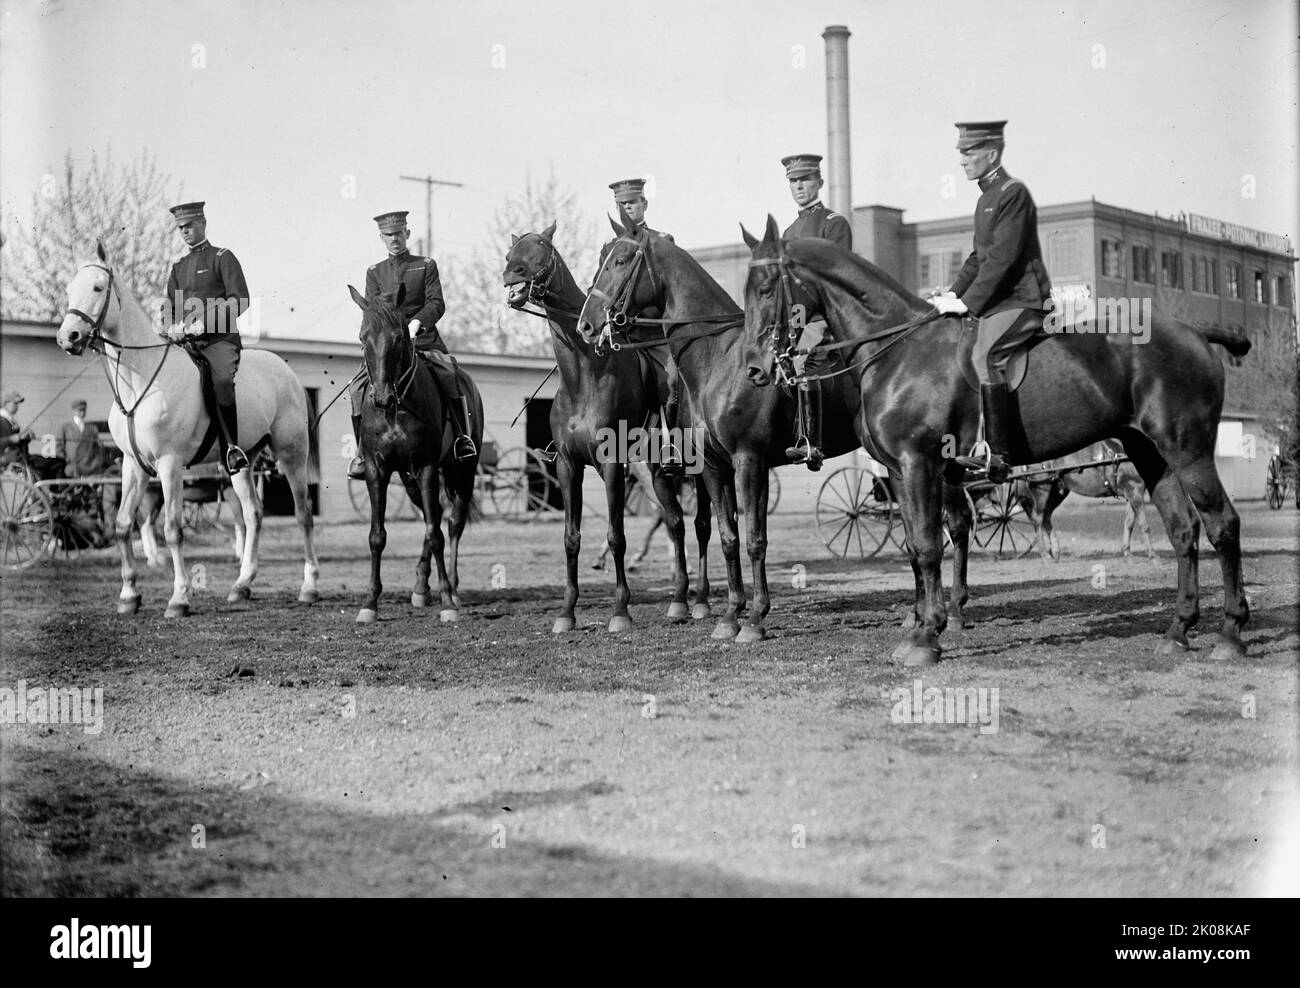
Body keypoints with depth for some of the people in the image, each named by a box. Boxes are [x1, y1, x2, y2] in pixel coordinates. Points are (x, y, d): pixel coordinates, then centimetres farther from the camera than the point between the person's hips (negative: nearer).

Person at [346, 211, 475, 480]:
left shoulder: (426, 265, 10)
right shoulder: (375, 272, 17)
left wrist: (417, 322, -21)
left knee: (448, 372, -31)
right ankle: (362, 451, -7)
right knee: (358, 388, -17)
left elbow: (436, 304, -2)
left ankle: (463, 436, -20)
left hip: (424, 339, -2)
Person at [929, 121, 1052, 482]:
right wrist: (954, 293, 7)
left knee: (983, 357, -27)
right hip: (997, 300, 10)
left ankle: (995, 454, -28)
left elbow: (1002, 258, -19)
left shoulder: (1013, 193, -11)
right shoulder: (987, 198, 18)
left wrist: (968, 303, -20)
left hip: (1020, 299, -10)